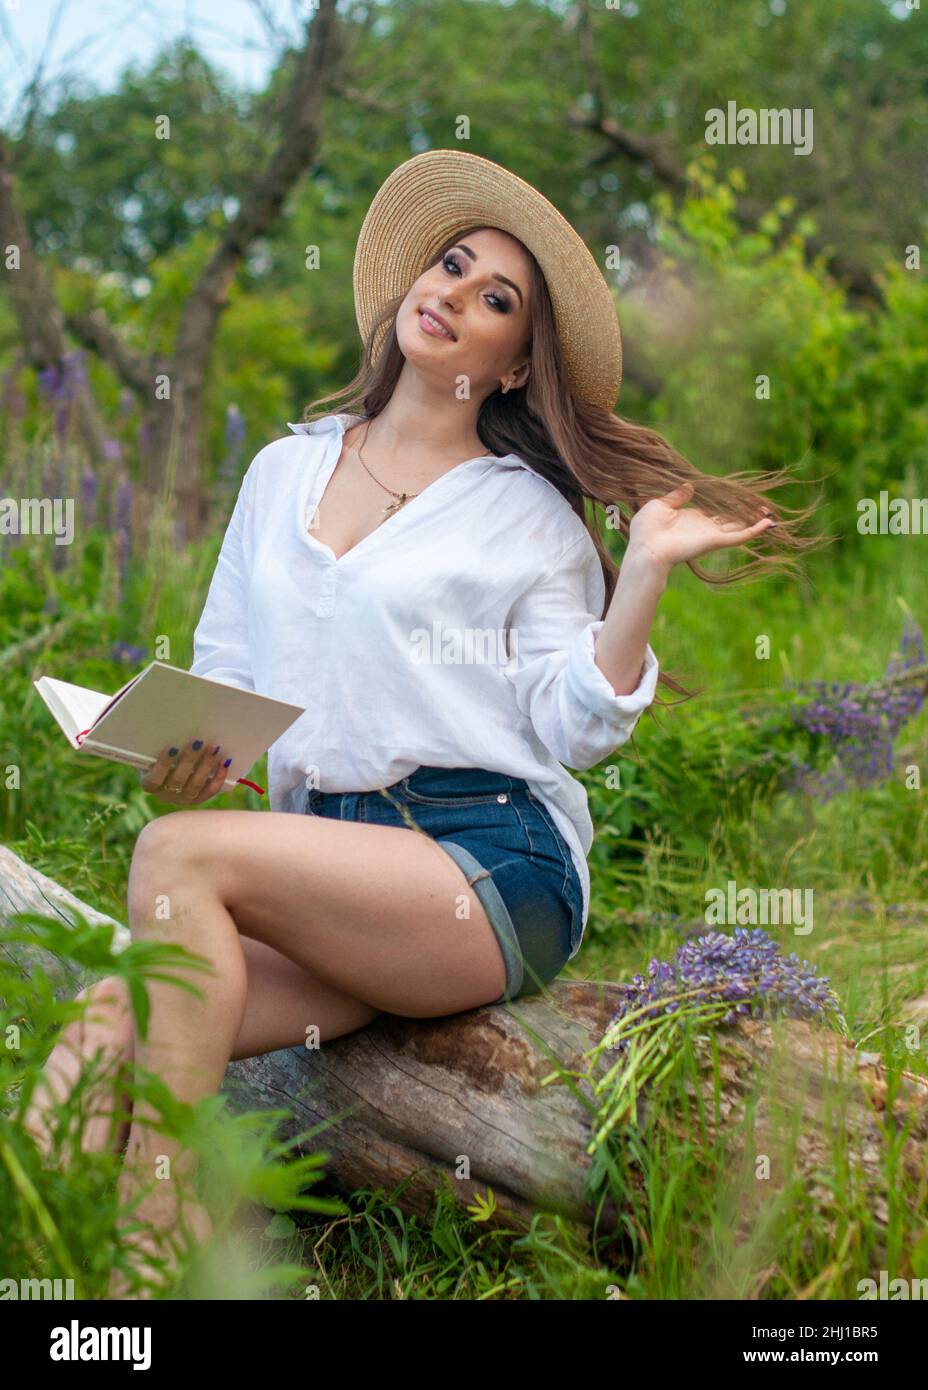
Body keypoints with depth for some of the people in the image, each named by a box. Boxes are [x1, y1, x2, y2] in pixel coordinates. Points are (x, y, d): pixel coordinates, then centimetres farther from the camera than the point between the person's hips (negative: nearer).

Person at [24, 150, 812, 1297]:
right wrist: (184, 756, 2)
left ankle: (159, 1208, -26)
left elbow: (569, 730, 1)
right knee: (117, 1020, -24)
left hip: (496, 861, -4)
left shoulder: (530, 515, 9)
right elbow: (221, 673, 23)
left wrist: (645, 570, -9)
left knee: (179, 855, -28)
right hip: (330, 850, 4)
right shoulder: (283, 471, 21)